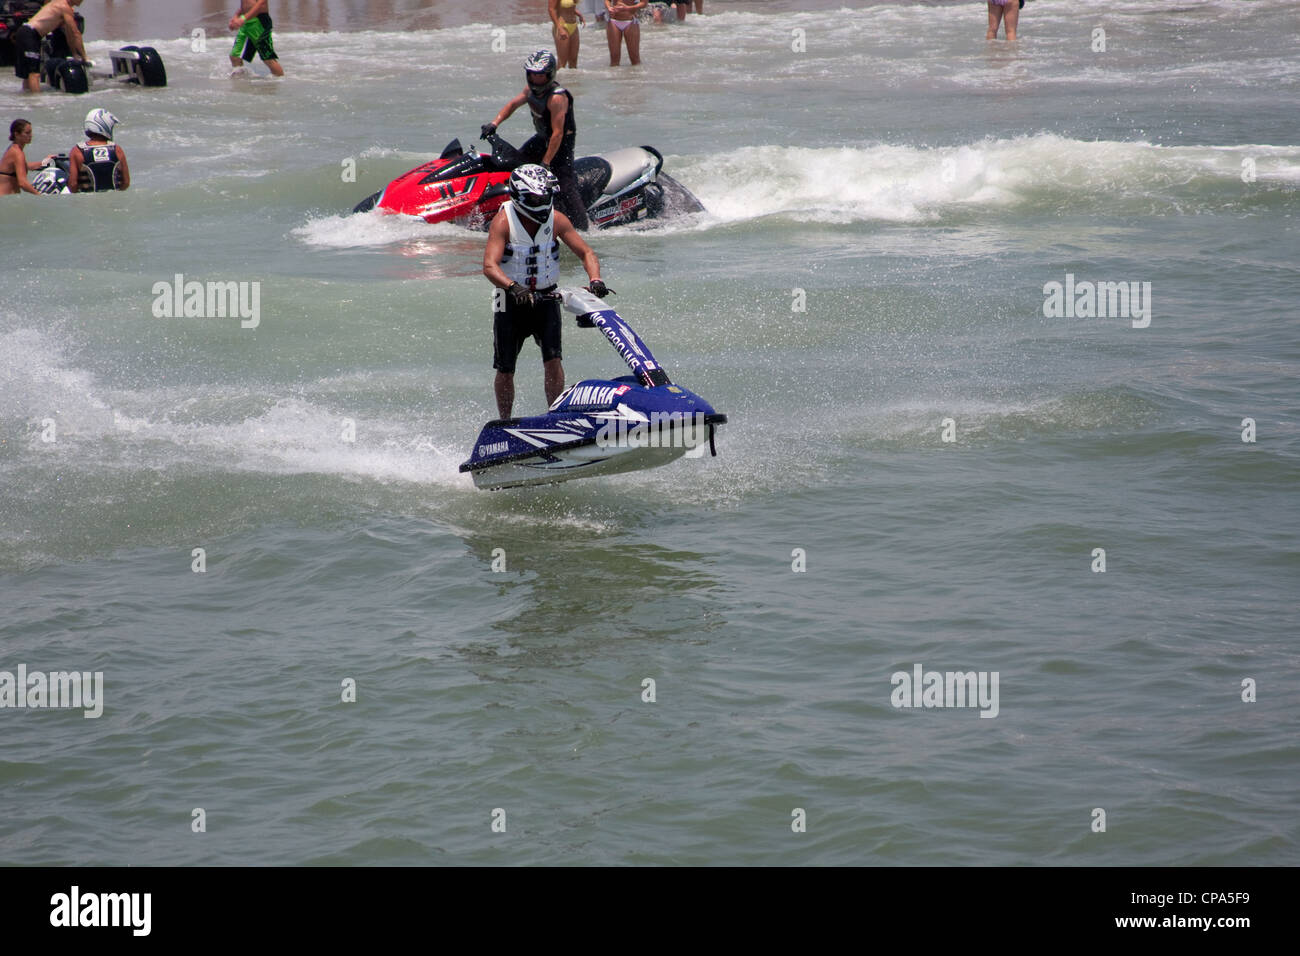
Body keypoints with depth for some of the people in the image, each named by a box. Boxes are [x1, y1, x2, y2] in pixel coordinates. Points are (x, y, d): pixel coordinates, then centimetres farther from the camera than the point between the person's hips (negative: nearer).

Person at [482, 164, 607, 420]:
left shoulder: (556, 219, -5)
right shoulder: (503, 221, -15)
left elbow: (586, 253, -4)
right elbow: (490, 266, -26)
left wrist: (595, 280, -25)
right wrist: (513, 287, -45)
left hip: (546, 297, 2)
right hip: (511, 301, -2)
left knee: (552, 359, -16)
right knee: (505, 369, 2)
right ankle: (504, 423, 18)